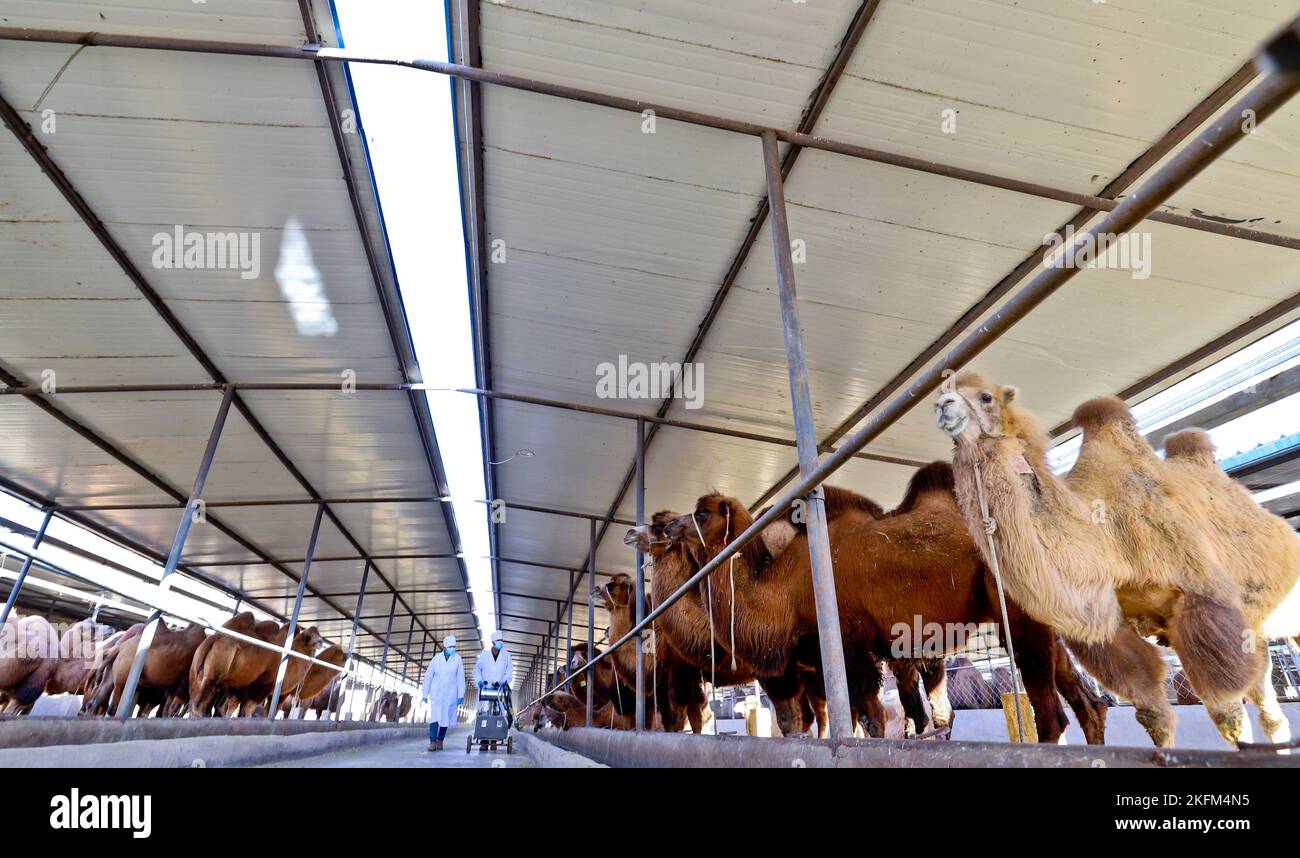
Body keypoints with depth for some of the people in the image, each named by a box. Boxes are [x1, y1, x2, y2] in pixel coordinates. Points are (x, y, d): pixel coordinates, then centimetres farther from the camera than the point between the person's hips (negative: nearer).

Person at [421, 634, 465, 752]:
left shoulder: (457, 659, -3)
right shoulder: (436, 659, -1)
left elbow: (460, 678, -3)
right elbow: (428, 676, 5)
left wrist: (461, 695, -7)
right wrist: (425, 694, 4)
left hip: (450, 693, 0)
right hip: (436, 693, 0)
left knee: (445, 718, 4)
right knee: (434, 716, -11)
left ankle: (440, 741, 17)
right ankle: (432, 742, -10)